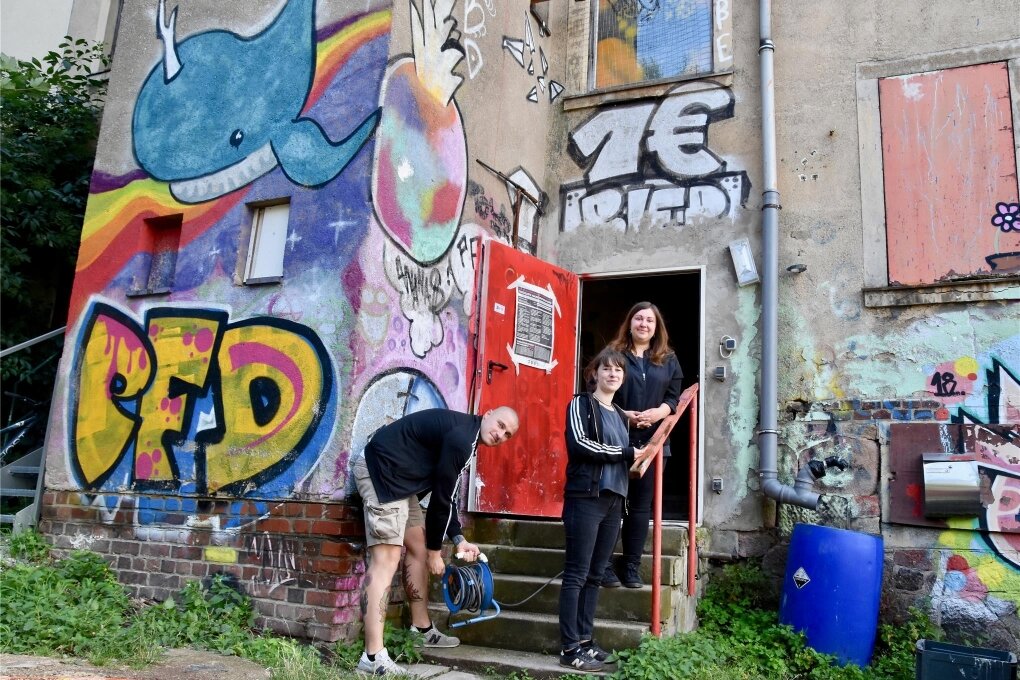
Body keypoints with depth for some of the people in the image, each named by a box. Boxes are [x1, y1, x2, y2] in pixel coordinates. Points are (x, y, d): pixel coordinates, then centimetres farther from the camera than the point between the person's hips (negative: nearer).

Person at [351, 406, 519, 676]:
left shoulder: (464, 438, 13)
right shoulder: (461, 437, -18)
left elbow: (446, 494, 17)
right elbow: (440, 496, -15)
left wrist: (458, 539, 10)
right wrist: (435, 550, -4)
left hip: (396, 476, 11)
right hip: (381, 470, -11)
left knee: (418, 548, 17)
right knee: (386, 559, -15)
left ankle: (422, 630, 30)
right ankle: (373, 657, -16)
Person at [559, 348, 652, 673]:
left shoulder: (621, 415, 19)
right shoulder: (581, 404, -1)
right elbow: (578, 444, -17)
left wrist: (636, 461, 9)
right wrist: (625, 454, -14)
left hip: (613, 501, 7)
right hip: (585, 498, -7)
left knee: (595, 575, 10)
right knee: (576, 574, -4)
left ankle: (585, 639, 17)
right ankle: (570, 648, -1)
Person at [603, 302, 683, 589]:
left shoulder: (668, 359, 13)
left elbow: (674, 396, 8)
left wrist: (657, 413, -12)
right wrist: (622, 415, -16)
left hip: (652, 441, 3)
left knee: (640, 505, 7)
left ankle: (632, 566, 15)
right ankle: (604, 564, 8)